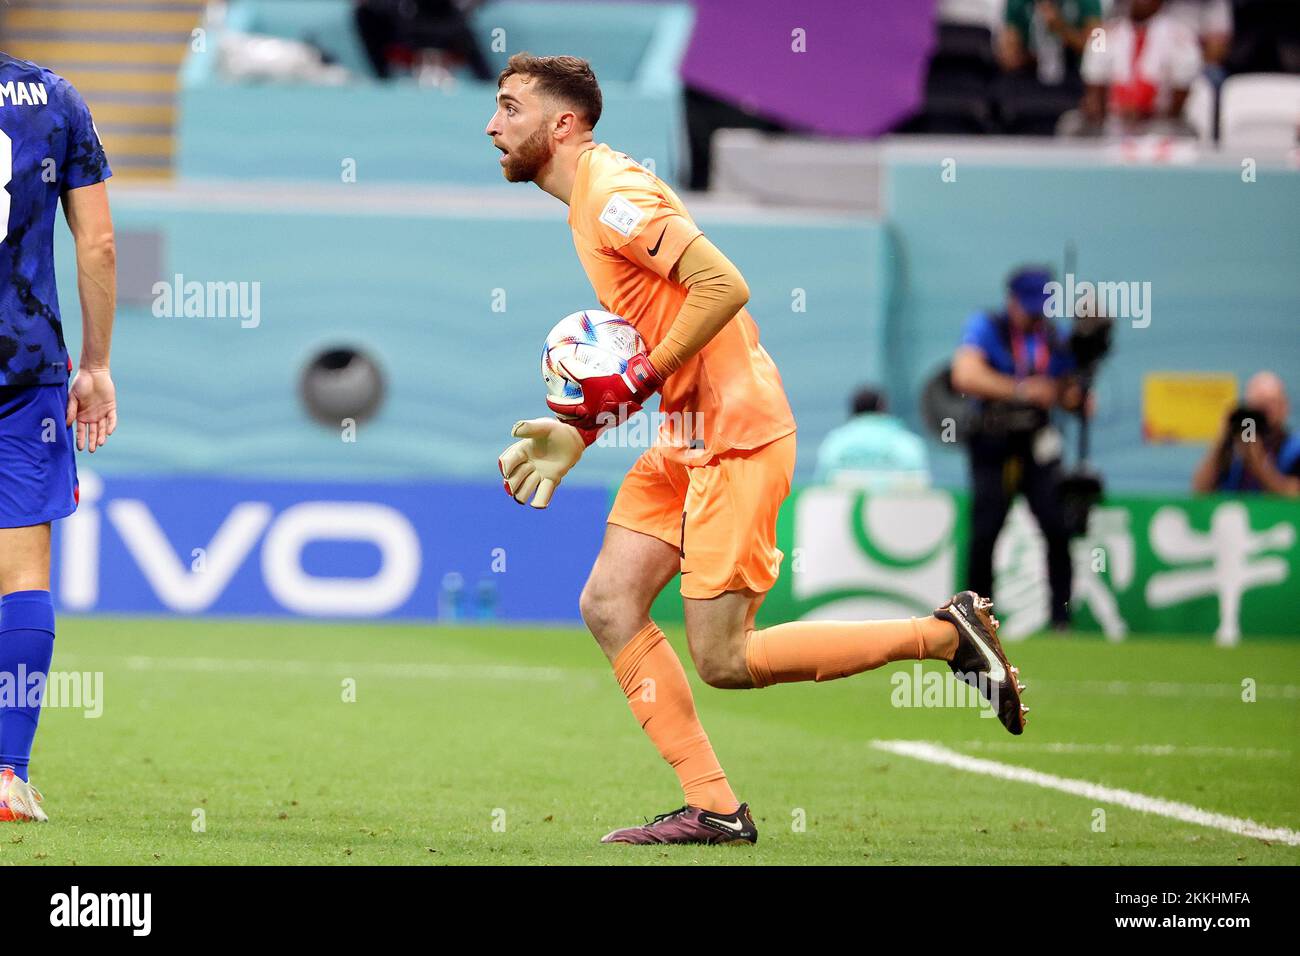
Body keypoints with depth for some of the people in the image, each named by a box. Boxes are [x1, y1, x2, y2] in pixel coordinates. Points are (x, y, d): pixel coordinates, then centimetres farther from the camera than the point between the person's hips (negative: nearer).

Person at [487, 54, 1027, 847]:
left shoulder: (613, 195, -15)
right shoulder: (591, 200, 16)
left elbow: (725, 285, -25)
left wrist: (638, 384, -21)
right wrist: (582, 430, 15)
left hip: (735, 437, -10)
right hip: (687, 438, 10)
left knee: (723, 660, -8)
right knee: (609, 606, 2)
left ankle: (949, 634, 1)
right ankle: (714, 808, 3)